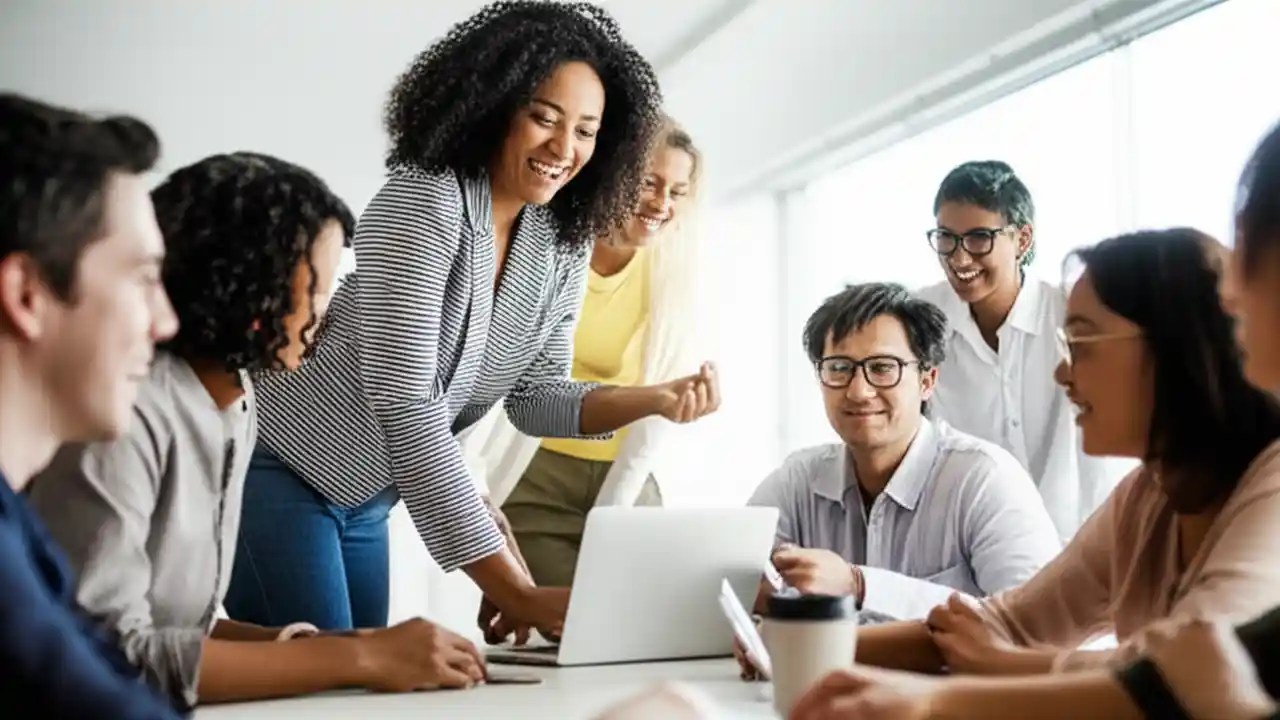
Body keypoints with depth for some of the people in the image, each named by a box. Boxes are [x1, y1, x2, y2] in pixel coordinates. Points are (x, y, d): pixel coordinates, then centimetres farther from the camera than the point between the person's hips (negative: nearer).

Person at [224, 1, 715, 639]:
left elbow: (533, 395, 2)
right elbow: (405, 405, -32)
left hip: (365, 499, 7)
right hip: (278, 470, -7)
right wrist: (514, 591, -35)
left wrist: (654, 399, -18)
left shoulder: (564, 245, -3)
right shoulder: (422, 204, -25)